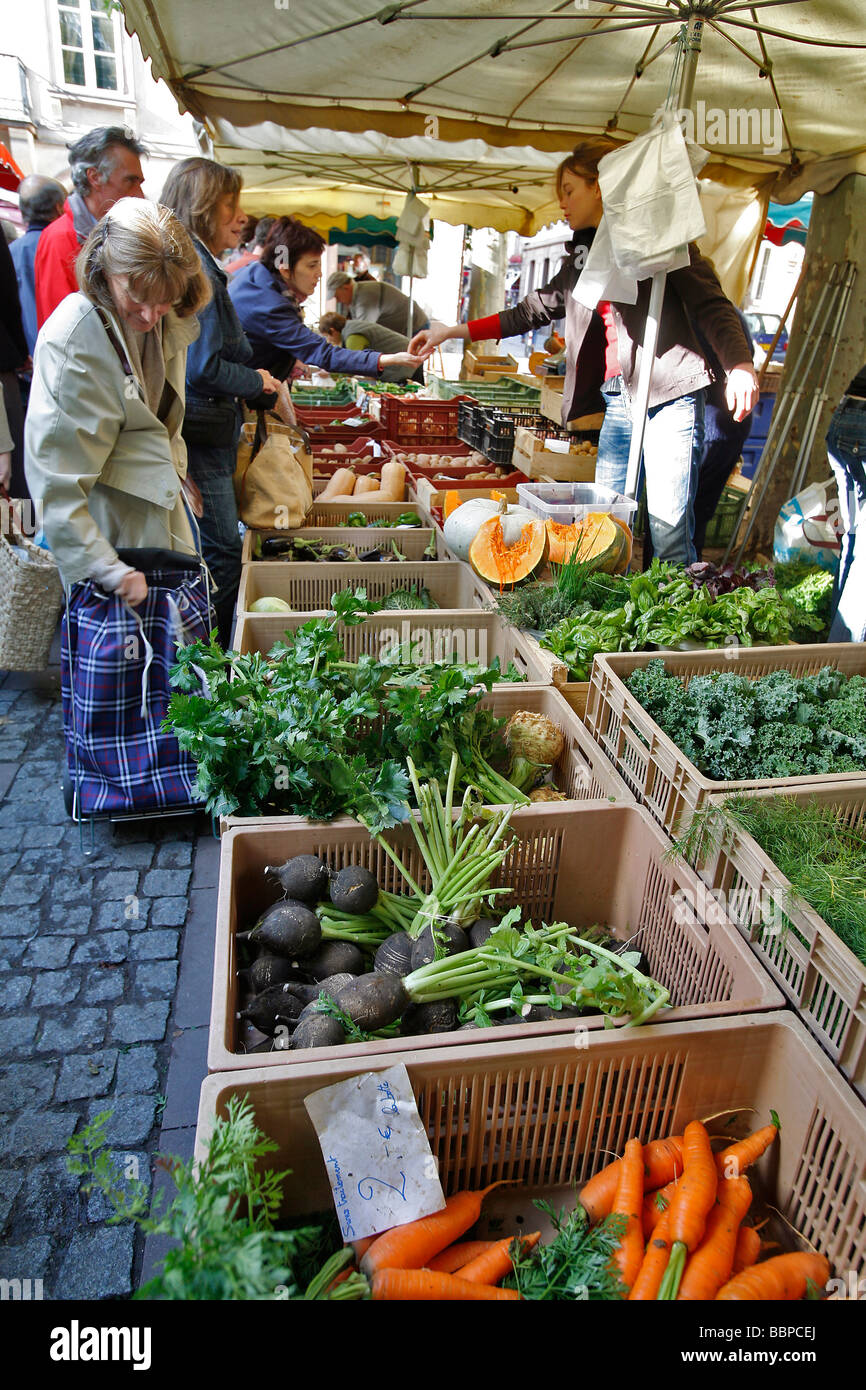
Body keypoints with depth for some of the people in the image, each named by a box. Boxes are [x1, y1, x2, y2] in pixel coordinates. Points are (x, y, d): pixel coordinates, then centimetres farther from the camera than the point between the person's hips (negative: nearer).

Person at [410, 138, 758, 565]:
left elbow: (709, 302, -6)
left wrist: (739, 364, -25)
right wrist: (451, 331, 24)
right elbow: (535, 310, 26)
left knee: (670, 537, -11)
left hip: (667, 397, -6)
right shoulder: (583, 255, 21)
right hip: (617, 401, 7)